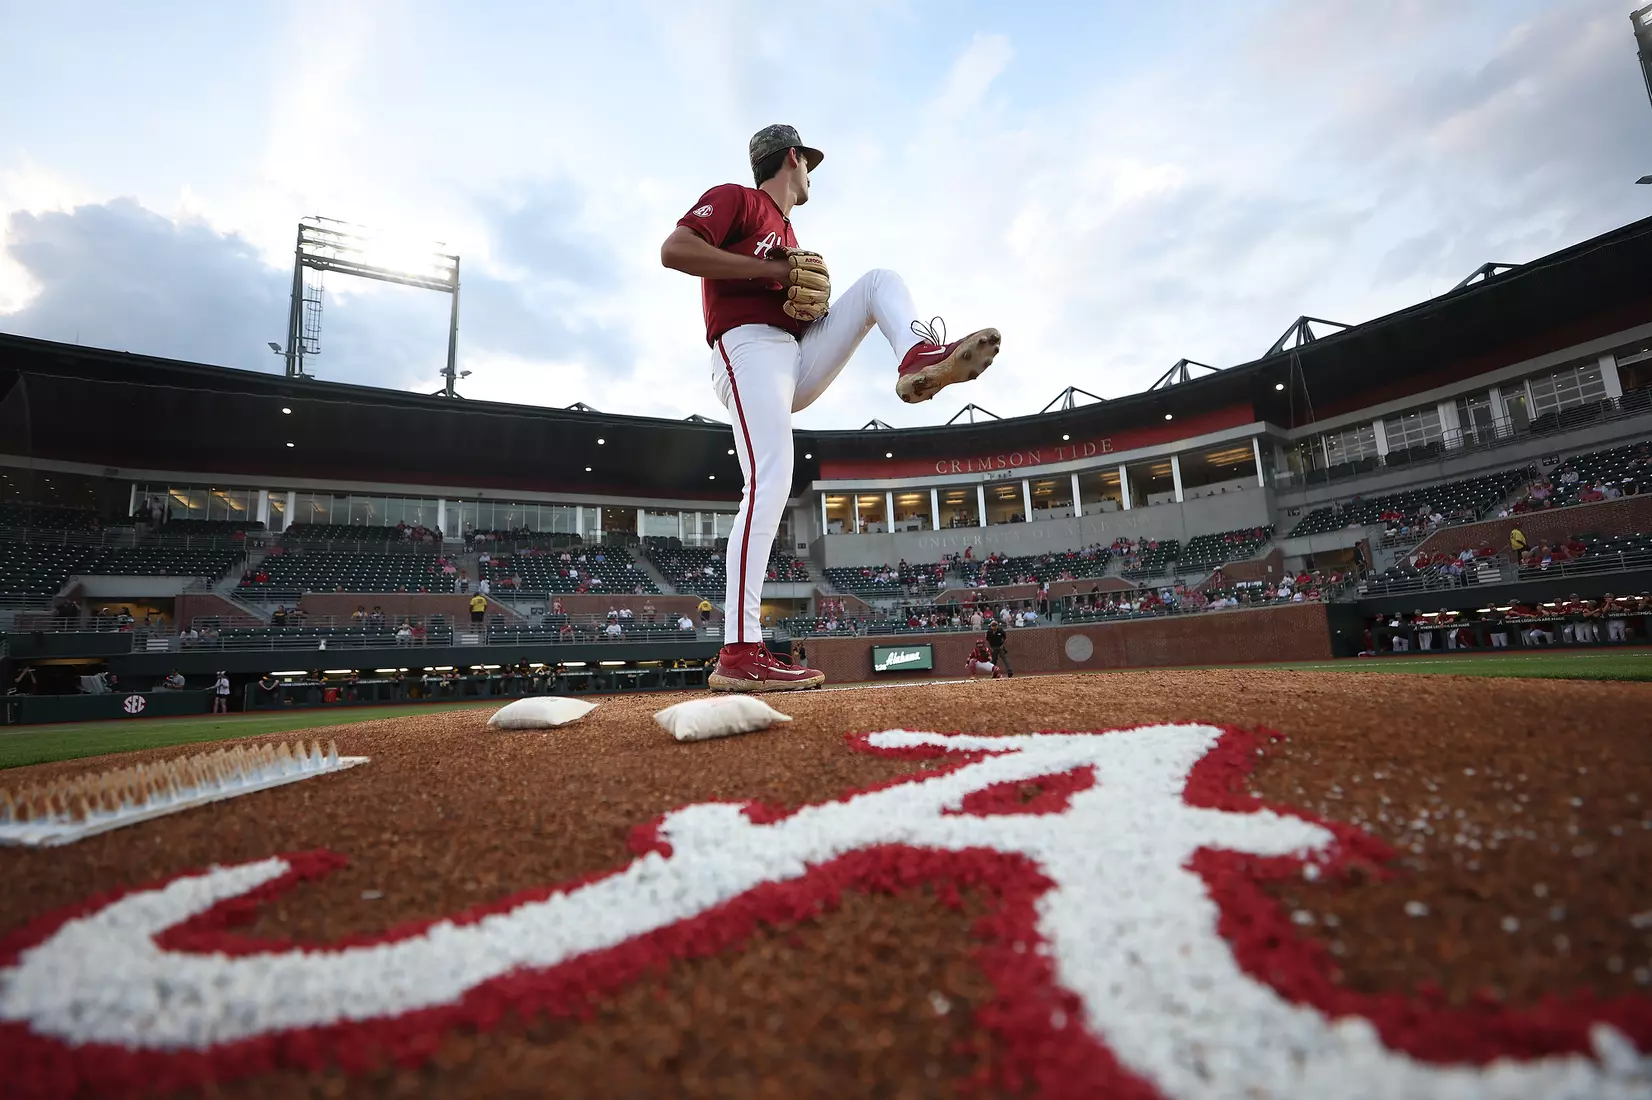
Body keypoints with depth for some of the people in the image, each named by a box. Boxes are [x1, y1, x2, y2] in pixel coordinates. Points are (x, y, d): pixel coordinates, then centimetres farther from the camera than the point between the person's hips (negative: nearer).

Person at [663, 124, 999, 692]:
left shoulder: (787, 235, 33)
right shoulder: (734, 198, 8)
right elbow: (673, 250, -10)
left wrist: (809, 295, 4)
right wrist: (773, 269, -10)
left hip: (801, 358, 8)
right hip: (751, 348, -8)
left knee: (880, 280, 8)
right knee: (770, 480, -26)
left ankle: (918, 359, -29)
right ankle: (739, 653, -29)